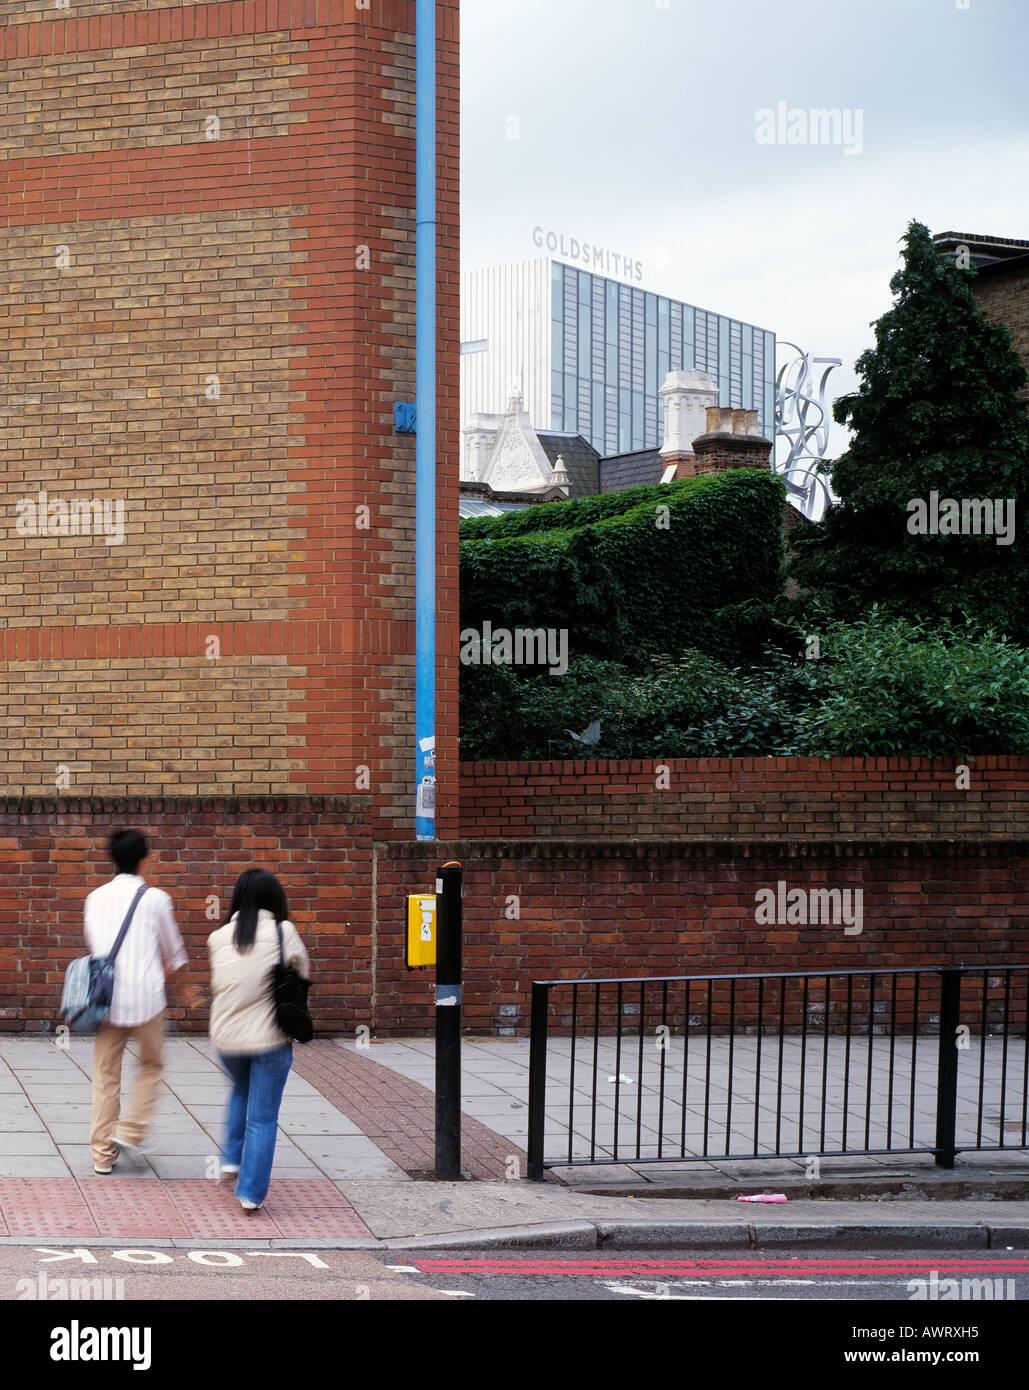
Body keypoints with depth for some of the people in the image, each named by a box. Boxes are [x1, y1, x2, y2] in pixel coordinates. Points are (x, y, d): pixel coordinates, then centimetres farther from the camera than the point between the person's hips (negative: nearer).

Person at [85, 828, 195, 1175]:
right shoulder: (155, 899, -4)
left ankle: (103, 1153, 9)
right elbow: (173, 951, 8)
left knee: (105, 1077, 9)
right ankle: (130, 1130, 5)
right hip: (146, 997, -2)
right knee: (151, 1067, 18)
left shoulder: (96, 898, 5)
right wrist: (185, 984, 27)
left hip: (108, 998, 3)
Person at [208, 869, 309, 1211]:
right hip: (270, 1038, -3)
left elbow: (216, 986, 6)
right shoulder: (283, 932, -8)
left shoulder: (219, 938, -2)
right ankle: (251, 1193, 6)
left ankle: (231, 1158, 25)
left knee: (241, 1090, 32)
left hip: (227, 1038, 3)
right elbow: (302, 975, 2)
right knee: (262, 1117, 6)